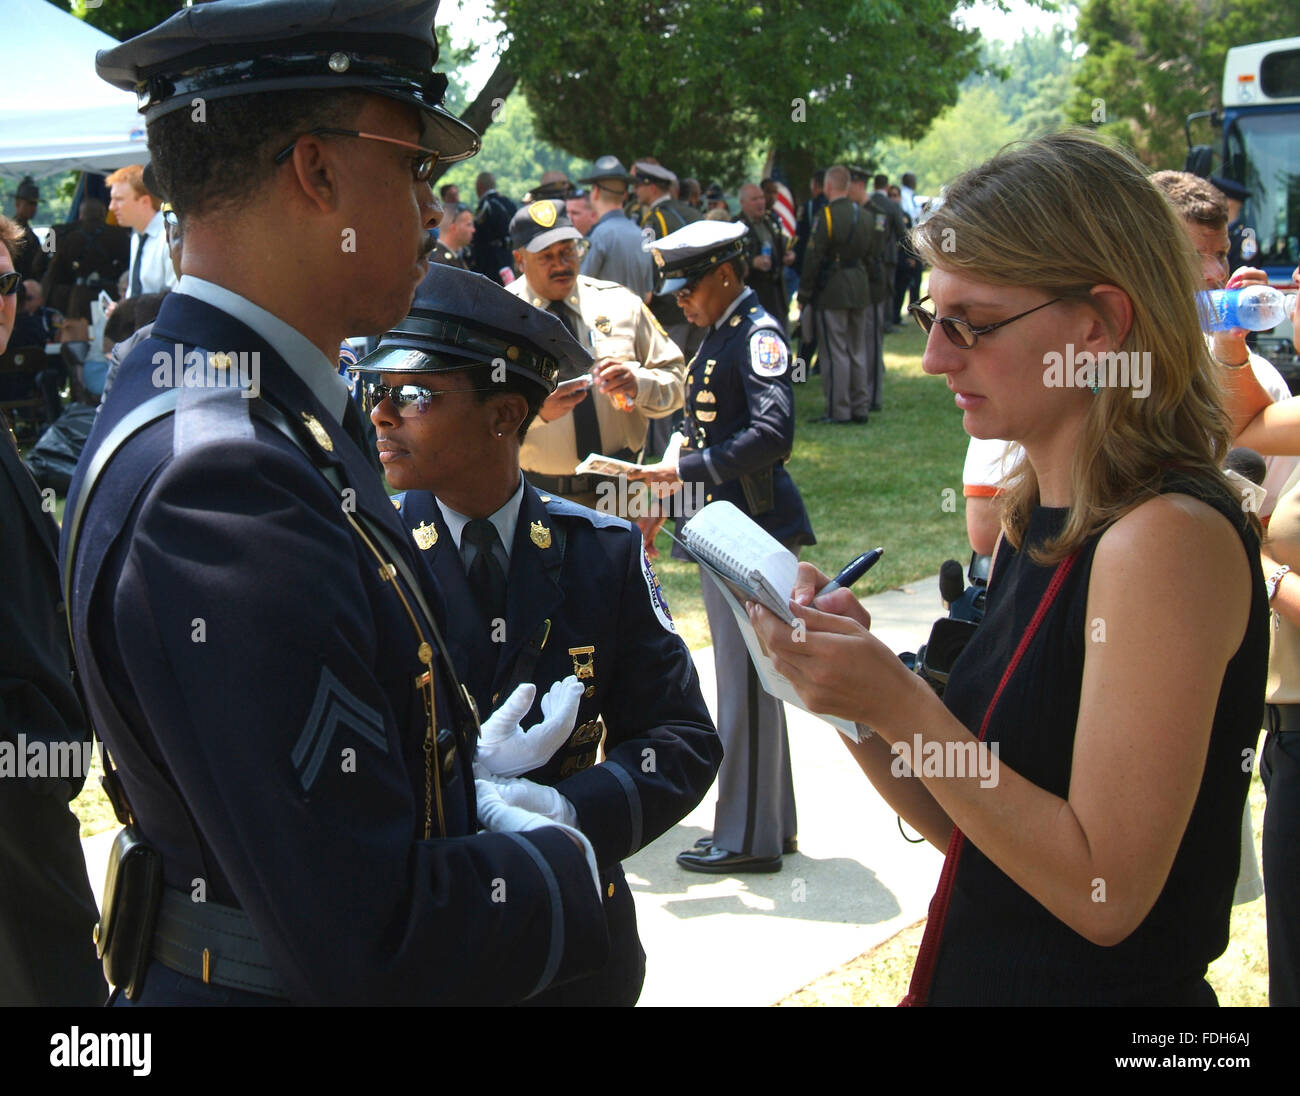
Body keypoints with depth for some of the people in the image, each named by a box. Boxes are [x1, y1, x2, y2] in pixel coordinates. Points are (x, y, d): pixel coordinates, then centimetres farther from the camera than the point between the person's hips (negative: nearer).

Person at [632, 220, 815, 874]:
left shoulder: (758, 334, -14)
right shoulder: (718, 334, 14)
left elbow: (773, 433, -26)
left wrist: (685, 468, -22)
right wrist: (668, 494, 14)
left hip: (755, 526, -10)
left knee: (747, 683, -4)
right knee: (746, 680, 15)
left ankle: (749, 838, 5)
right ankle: (772, 822, 26)